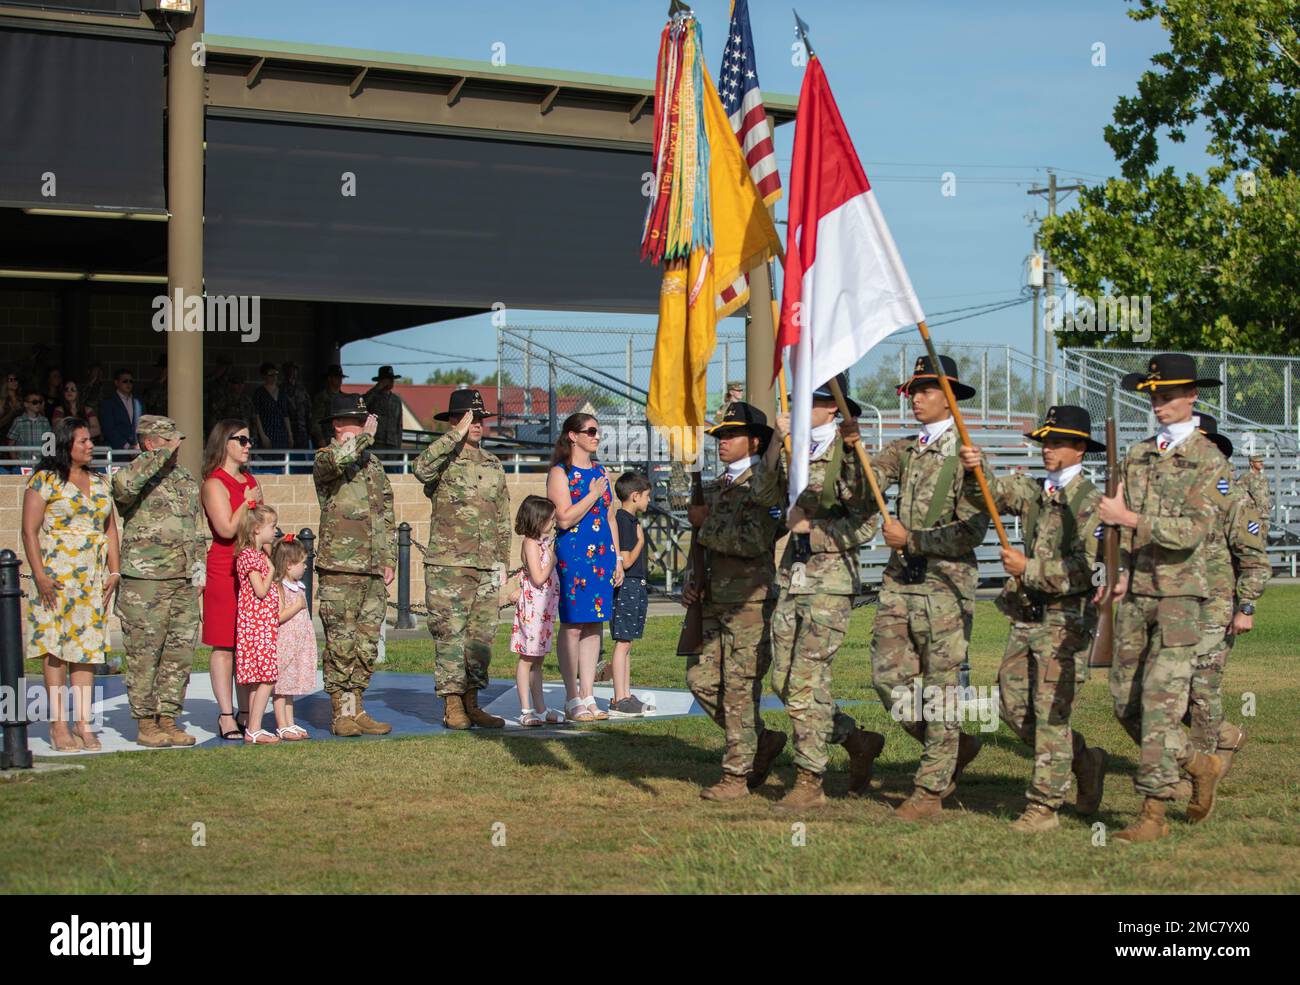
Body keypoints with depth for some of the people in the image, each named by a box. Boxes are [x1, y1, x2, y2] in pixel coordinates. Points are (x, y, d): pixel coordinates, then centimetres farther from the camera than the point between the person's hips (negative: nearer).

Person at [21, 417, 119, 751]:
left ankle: (83, 723, 8)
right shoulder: (45, 480, -3)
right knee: (56, 648, -5)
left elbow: (110, 529, 17)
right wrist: (40, 575, -14)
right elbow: (29, 530, -7)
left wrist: (114, 571, 7)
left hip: (92, 579, 5)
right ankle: (58, 726, -2)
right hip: (56, 578, -5)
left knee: (88, 646, 4)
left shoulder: (99, 482, 15)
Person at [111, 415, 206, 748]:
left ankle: (168, 718, 15)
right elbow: (124, 483, -31)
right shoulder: (137, 476, -4)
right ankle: (145, 723, 5)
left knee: (180, 653, 7)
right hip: (145, 581, -6)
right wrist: (164, 454, -23)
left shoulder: (187, 479, 17)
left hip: (184, 582, 7)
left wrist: (199, 564, 14)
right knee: (144, 655, -2)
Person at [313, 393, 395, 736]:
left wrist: (390, 560, 14)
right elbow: (338, 459, -30)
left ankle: (357, 710, 16)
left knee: (367, 645, 8)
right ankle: (341, 714, 0)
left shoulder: (374, 466, 19)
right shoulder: (325, 460, -3)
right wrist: (366, 437, -14)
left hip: (374, 572, 7)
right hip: (339, 569, -7)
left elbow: (387, 518, 22)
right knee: (341, 645, -5)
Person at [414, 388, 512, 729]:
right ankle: (452, 705, 1)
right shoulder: (443, 461, -2)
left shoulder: (493, 465, 16)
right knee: (450, 635, -4)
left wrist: (502, 561, 14)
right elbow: (421, 468, -28)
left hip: (485, 567, 6)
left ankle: (472, 703, 16)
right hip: (448, 564, -6)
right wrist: (457, 435, -23)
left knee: (482, 635, 7)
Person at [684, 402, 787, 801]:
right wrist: (695, 585, 12)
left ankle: (737, 774, 3)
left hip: (749, 601, -9)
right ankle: (762, 740, 22)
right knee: (701, 678, 6)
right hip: (714, 600, 9)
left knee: (740, 687, -5)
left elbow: (754, 542, -22)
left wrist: (705, 523, -12)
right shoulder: (715, 487, 18)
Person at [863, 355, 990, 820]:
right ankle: (957, 745, 25)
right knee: (889, 678, 5)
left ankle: (930, 789, 6)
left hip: (946, 583, -6)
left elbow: (972, 530, -12)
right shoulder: (903, 450, 13)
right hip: (899, 580, 6)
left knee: (940, 685, -1)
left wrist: (911, 538, -12)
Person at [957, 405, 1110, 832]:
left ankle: (1044, 807, 2)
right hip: (1026, 617, 8)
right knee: (1014, 706, 10)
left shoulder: (1090, 502, -10)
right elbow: (993, 492, -2)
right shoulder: (1034, 491, 13)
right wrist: (973, 470, -22)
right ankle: (1084, 761, 28)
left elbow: (1084, 572, -16)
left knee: (1051, 713, -4)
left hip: (1065, 620, -8)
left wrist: (1028, 569, -19)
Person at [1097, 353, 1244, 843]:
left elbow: (1193, 530, -13)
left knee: (1161, 700, -10)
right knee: (1126, 701, 7)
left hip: (1179, 593, -6)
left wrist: (1131, 518, -20)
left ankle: (1153, 812, -6)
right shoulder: (1135, 456, 14)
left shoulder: (1210, 460, -3)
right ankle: (1200, 765, 27)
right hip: (1135, 593, 6)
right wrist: (1119, 572, -2)